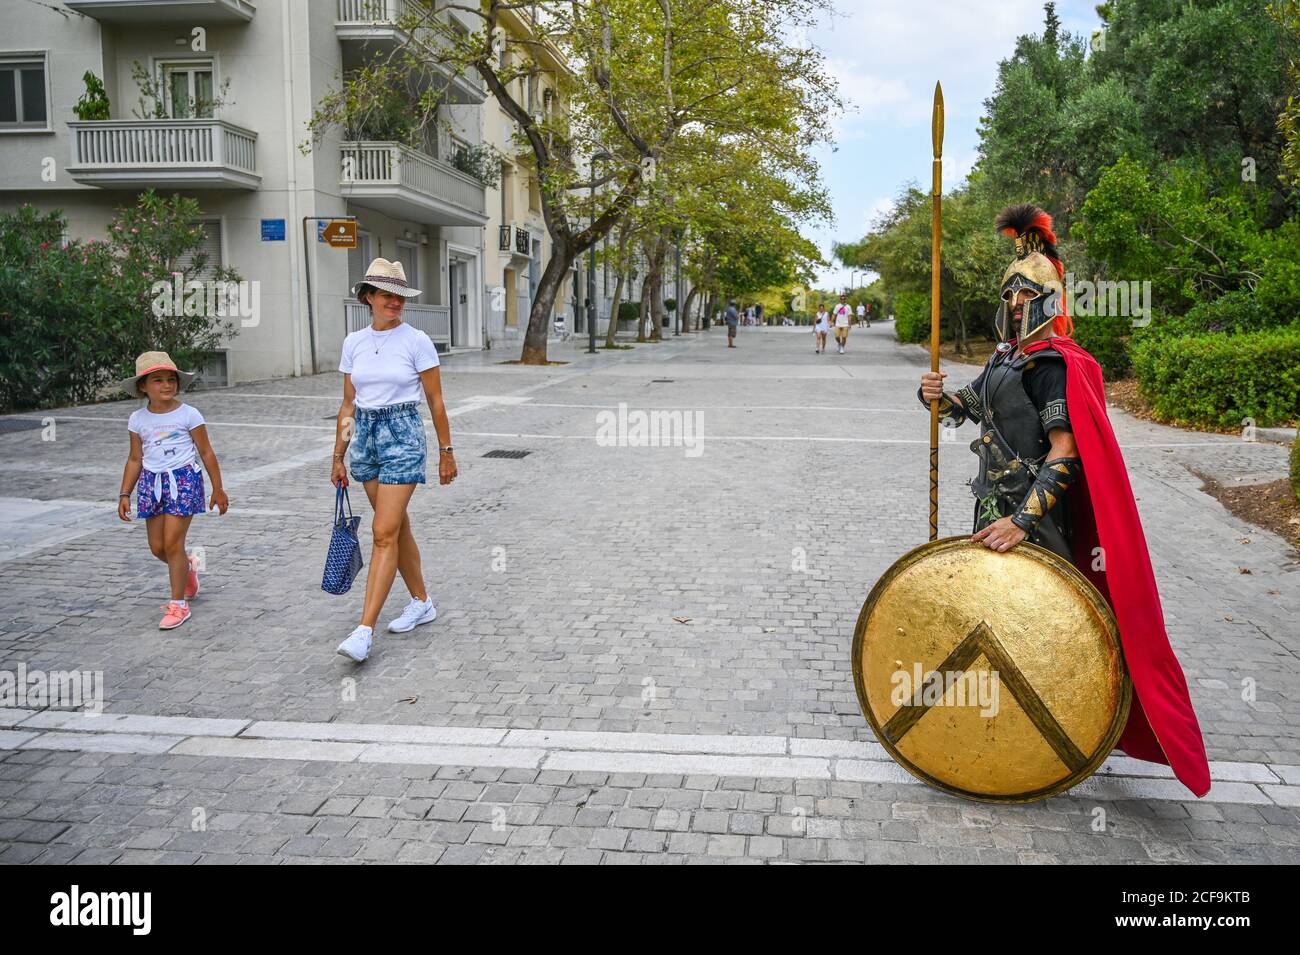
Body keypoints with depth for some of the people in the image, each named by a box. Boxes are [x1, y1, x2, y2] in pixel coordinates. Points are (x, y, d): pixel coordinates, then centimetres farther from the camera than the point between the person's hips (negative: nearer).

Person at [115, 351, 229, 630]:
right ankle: (188, 566, 40)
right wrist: (125, 494, 7)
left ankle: (179, 604, 3)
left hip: (183, 479, -4)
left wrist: (218, 489, 2)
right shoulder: (138, 419, 6)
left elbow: (206, 452, 1)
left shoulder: (188, 414, -5)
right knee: (157, 547, 7)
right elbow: (135, 459, 12)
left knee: (172, 544, -8)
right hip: (151, 482, 5)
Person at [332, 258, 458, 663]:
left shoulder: (417, 342, -6)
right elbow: (348, 405, 11)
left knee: (384, 533, -10)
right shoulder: (353, 343, 7)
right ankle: (421, 602, 31)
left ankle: (364, 630, -11)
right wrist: (338, 457, 10)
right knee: (398, 527, 15)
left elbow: (435, 402, -2)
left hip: (403, 436, -5)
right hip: (365, 436, 6)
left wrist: (446, 452, 0)